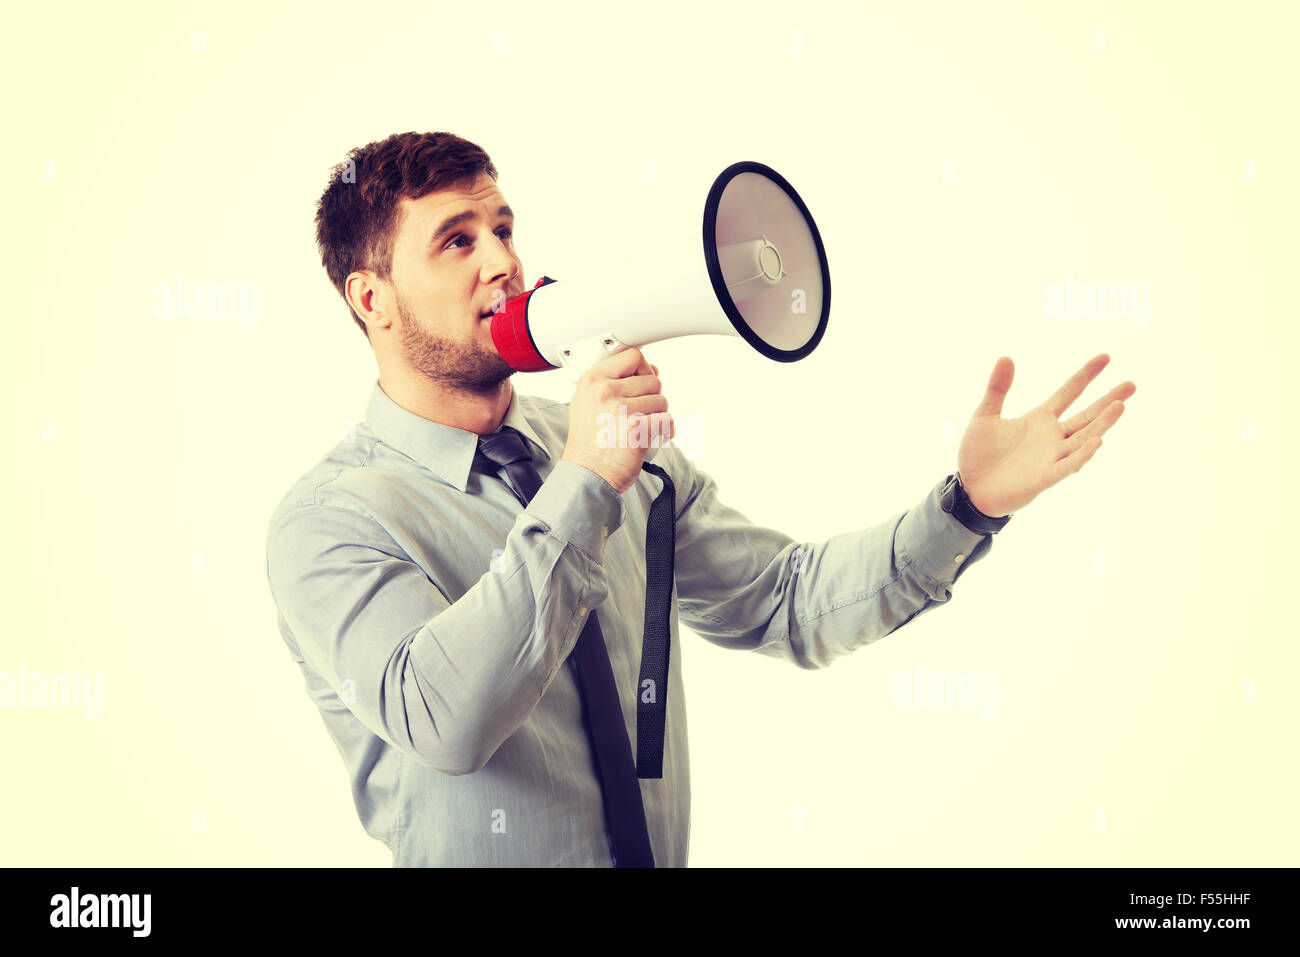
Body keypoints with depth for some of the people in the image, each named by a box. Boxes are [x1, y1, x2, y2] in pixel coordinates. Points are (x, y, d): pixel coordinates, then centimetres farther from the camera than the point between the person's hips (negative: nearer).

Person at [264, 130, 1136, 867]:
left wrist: (971, 502, -9)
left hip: (663, 850, 3)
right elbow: (438, 721, -27)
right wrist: (583, 488, -27)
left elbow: (790, 603, 2)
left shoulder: (625, 452, 4)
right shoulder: (329, 519, -13)